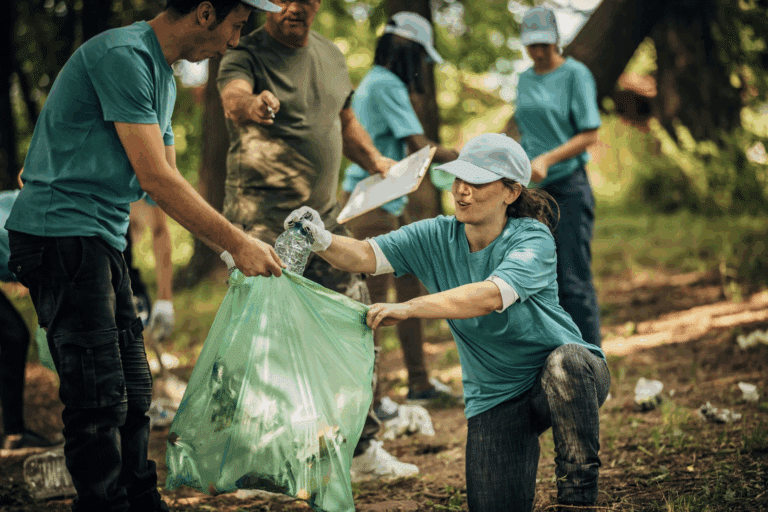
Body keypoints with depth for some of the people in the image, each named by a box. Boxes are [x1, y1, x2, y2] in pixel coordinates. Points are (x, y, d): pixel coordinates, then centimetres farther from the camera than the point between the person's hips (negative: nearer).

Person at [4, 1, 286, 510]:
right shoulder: (124, 55, -16)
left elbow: (170, 181, 20)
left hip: (100, 239, 10)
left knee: (132, 389, 14)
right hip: (61, 233, -10)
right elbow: (155, 178, -20)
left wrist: (241, 241, 11)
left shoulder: (162, 75, 16)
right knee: (100, 395, -10)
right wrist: (236, 243, -15)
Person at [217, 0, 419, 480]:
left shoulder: (331, 56, 12)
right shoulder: (246, 55, -10)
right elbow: (233, 98, -32)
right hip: (264, 221, -7)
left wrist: (375, 160, 6)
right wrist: (252, 105, -56)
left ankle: (364, 448, 21)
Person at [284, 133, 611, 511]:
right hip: (495, 396, 3)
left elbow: (490, 296, -38)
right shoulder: (437, 237, -5)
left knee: (564, 363, -39)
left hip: (570, 379, -3)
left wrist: (408, 309, -45)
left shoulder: (532, 240, -20)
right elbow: (365, 256, -15)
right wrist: (322, 240, -37)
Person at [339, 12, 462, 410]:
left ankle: (419, 384, 21)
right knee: (374, 295, -9)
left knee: (409, 287, 13)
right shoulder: (386, 85, -15)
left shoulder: (375, 83, 17)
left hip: (388, 201, 11)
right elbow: (421, 148, -19)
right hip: (372, 202, -11)